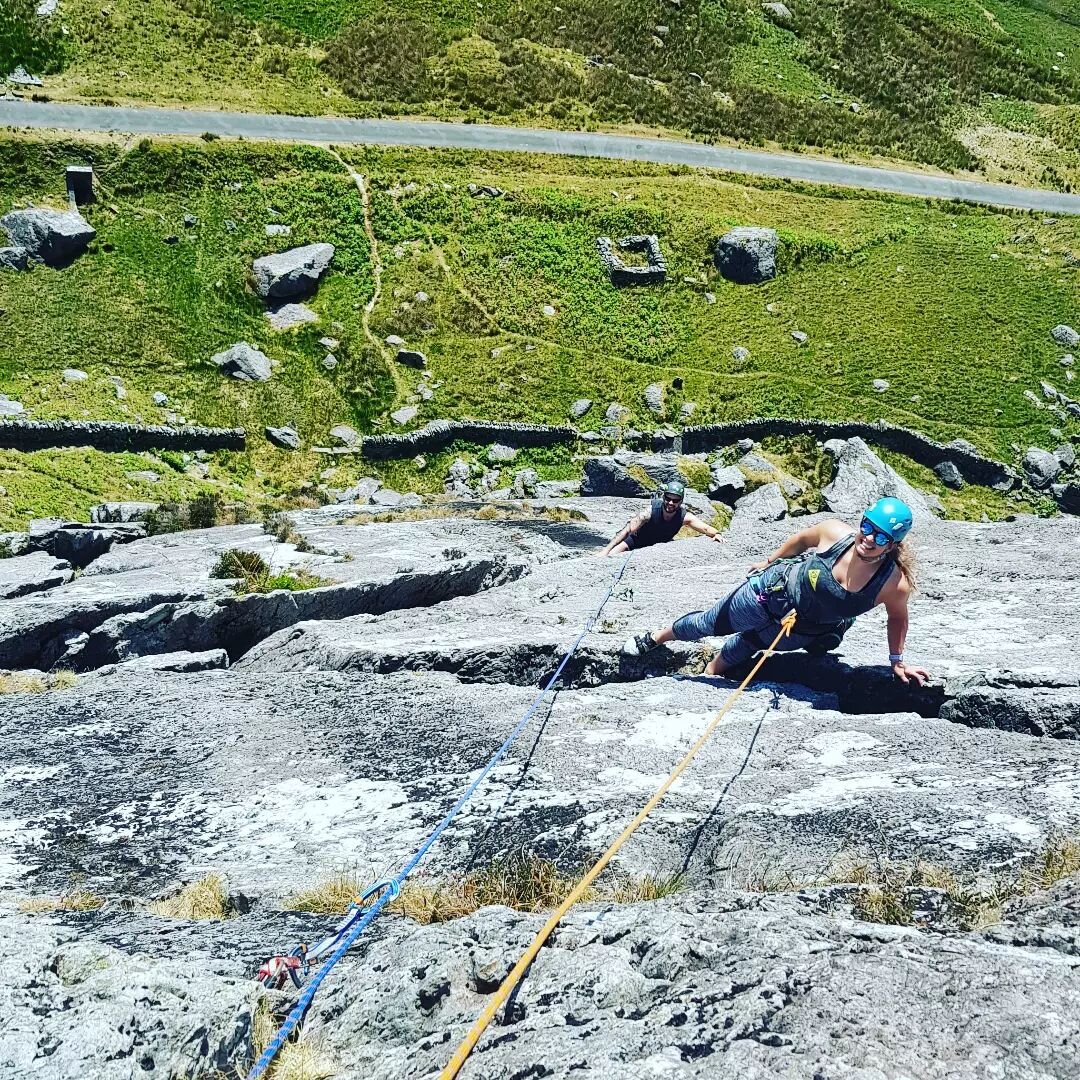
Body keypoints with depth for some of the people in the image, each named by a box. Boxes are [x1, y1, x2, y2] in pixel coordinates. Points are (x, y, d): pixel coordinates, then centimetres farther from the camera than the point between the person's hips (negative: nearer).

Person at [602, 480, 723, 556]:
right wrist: (606, 550, -42)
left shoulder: (684, 516, -27)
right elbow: (627, 530, -36)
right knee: (612, 556, -19)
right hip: (638, 540, -4)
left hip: (662, 543, 4)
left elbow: (706, 528, -26)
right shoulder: (651, 511, -35)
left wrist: (716, 534, -51)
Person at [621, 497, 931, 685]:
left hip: (803, 634, 1)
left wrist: (897, 661, 1)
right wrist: (770, 562, 8)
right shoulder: (835, 532, -30)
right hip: (775, 590, 0)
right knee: (709, 624, 17)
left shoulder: (895, 584, -31)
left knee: (742, 647, 24)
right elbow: (802, 539, -7)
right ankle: (654, 638, 45)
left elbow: (898, 617, -8)